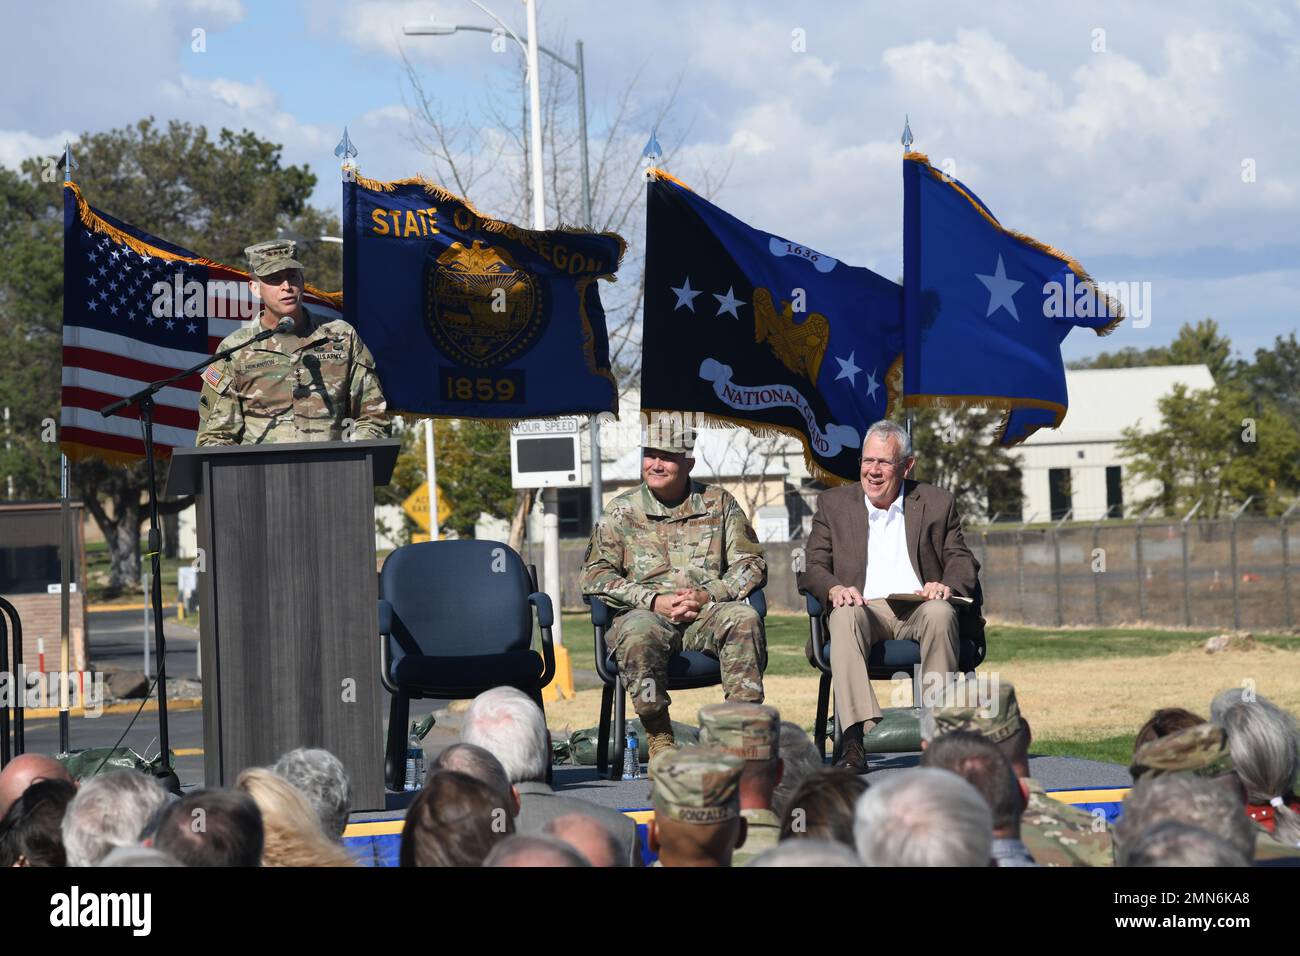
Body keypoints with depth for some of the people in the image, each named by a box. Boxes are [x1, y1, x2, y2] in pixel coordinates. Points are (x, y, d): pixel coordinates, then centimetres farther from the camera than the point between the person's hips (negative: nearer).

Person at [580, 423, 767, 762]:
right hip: (647, 614, -1)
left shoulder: (719, 503, 15)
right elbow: (595, 575, 3)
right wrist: (654, 600, -11)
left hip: (707, 613, 1)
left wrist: (708, 595, -9)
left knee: (744, 618, -32)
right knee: (637, 632, -37)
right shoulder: (621, 511, 12)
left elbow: (751, 563, 10)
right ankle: (659, 737, -26)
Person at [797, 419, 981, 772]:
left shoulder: (937, 504, 17)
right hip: (866, 610, 0)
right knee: (845, 615, -36)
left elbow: (963, 562, 11)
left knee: (940, 612, -35)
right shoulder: (834, 504, 17)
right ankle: (855, 738, -47)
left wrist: (947, 586, -14)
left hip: (919, 610, 0)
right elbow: (812, 568, 9)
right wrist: (834, 589, -16)